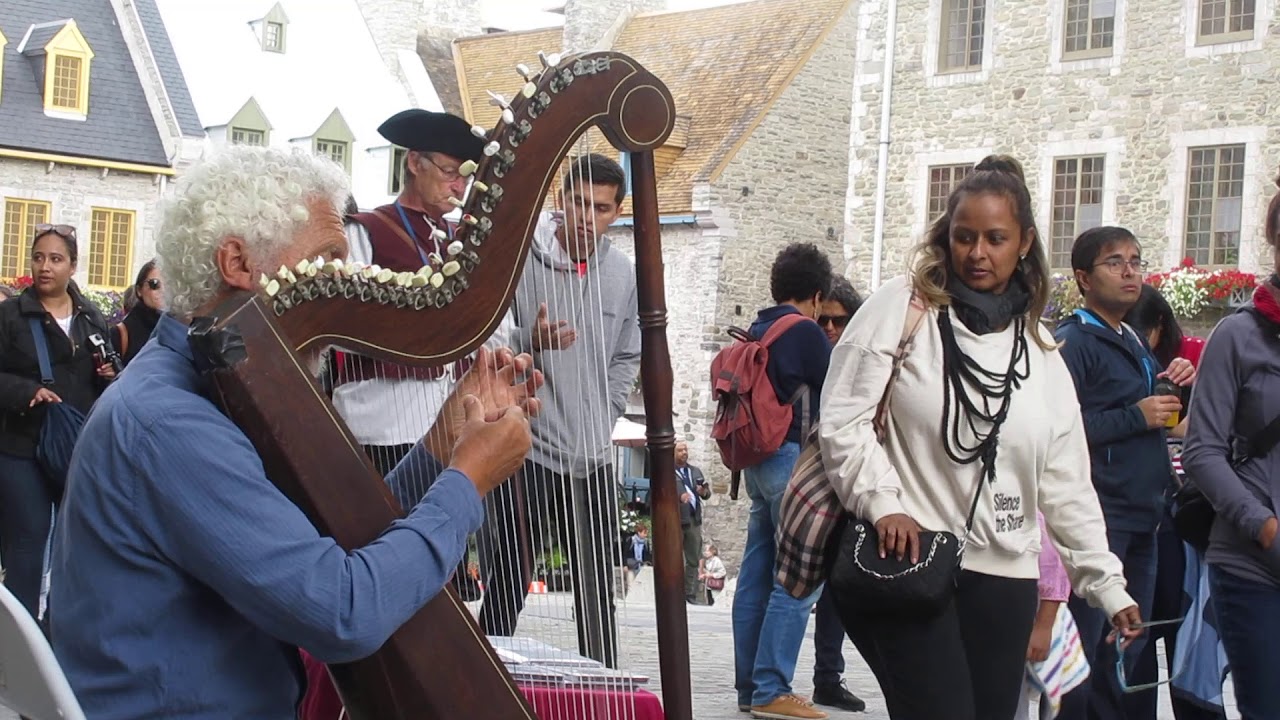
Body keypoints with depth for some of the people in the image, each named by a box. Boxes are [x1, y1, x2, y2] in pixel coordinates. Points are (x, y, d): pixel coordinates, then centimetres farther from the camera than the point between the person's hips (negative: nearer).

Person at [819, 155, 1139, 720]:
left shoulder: (1041, 351, 13)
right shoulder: (901, 307, 0)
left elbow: (1066, 484, 14)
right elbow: (843, 416, -6)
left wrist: (1107, 583, 10)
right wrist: (882, 503, -17)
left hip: (1004, 578, 5)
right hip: (907, 564, -5)